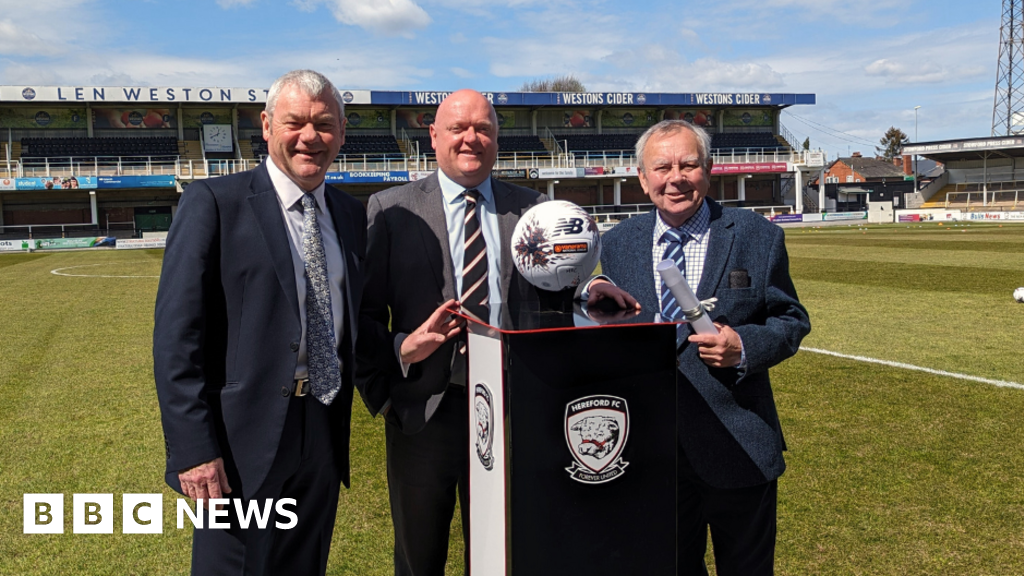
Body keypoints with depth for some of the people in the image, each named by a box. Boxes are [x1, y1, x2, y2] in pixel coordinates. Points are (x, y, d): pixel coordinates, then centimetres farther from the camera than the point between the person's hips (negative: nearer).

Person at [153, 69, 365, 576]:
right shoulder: (213, 202, -8)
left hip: (324, 436, 5)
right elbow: (175, 335, -12)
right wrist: (192, 449, -16)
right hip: (244, 440, -5)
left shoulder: (351, 215, 9)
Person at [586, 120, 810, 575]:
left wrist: (743, 346, -20)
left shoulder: (757, 237, -3)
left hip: (738, 447, -1)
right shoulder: (619, 243, 4)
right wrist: (596, 295, -12)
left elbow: (791, 320, 0)